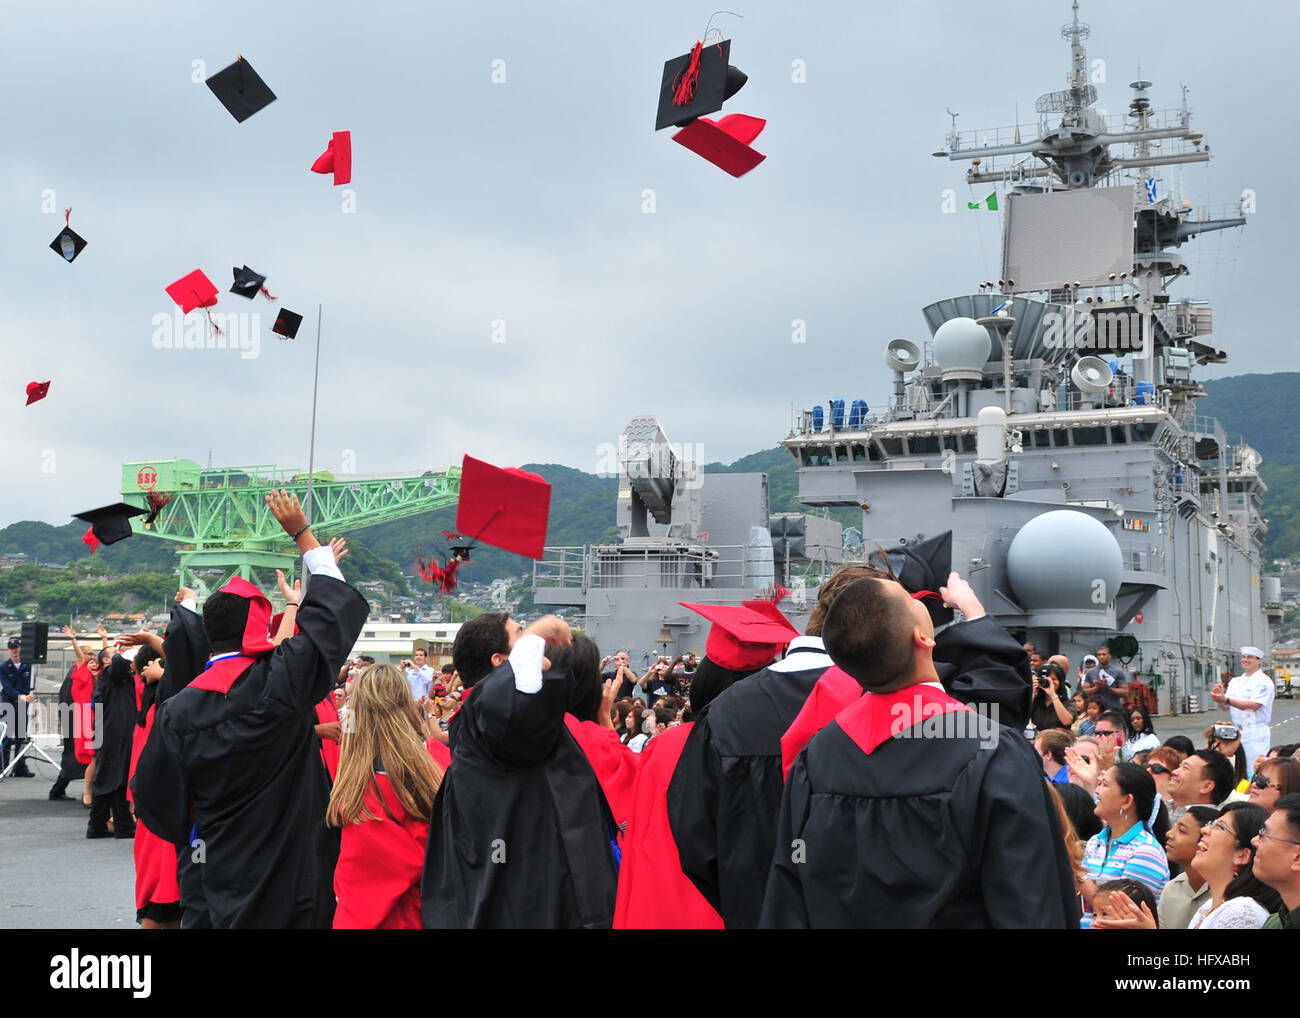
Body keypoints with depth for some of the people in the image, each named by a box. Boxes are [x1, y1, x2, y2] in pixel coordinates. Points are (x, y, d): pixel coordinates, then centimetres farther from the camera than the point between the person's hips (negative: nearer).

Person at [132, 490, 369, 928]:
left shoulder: (177, 711, -5)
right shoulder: (279, 681, -15)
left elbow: (154, 801, 2)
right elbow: (337, 608, -3)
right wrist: (302, 534, 8)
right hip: (296, 875, -3)